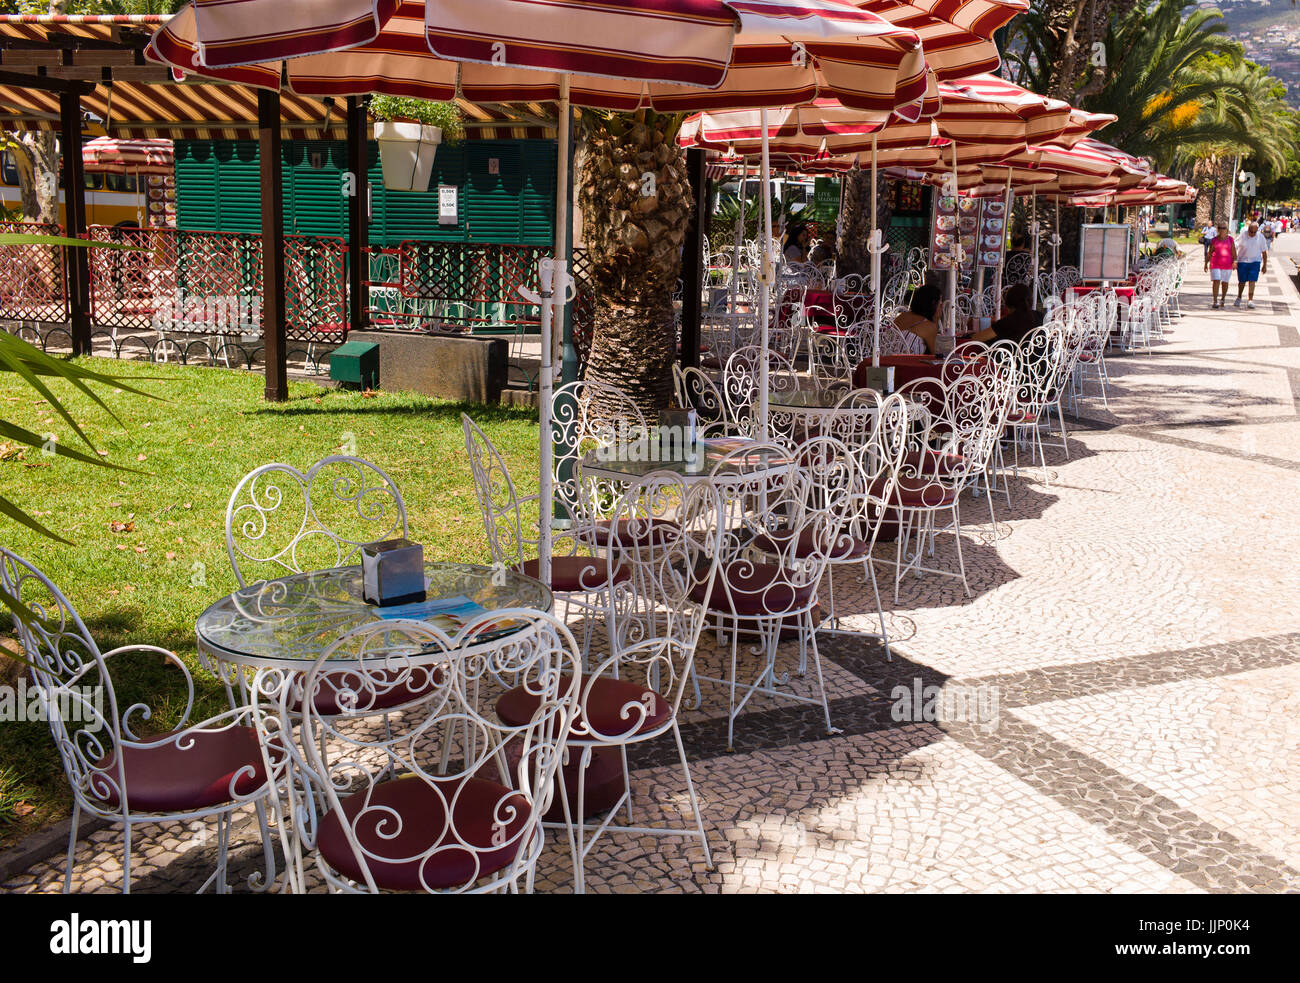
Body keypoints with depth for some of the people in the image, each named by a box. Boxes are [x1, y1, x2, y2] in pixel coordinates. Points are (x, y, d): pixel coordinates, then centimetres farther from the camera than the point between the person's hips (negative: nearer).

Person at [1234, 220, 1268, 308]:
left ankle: (1250, 300, -9)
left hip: (1255, 262, 0)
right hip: (1242, 261, 0)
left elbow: (1264, 252, 7)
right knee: (1242, 281, 8)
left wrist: (1264, 265, 7)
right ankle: (1239, 298, 29)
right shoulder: (1242, 236, -5)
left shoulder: (1261, 237, 0)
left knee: (1252, 280, -11)